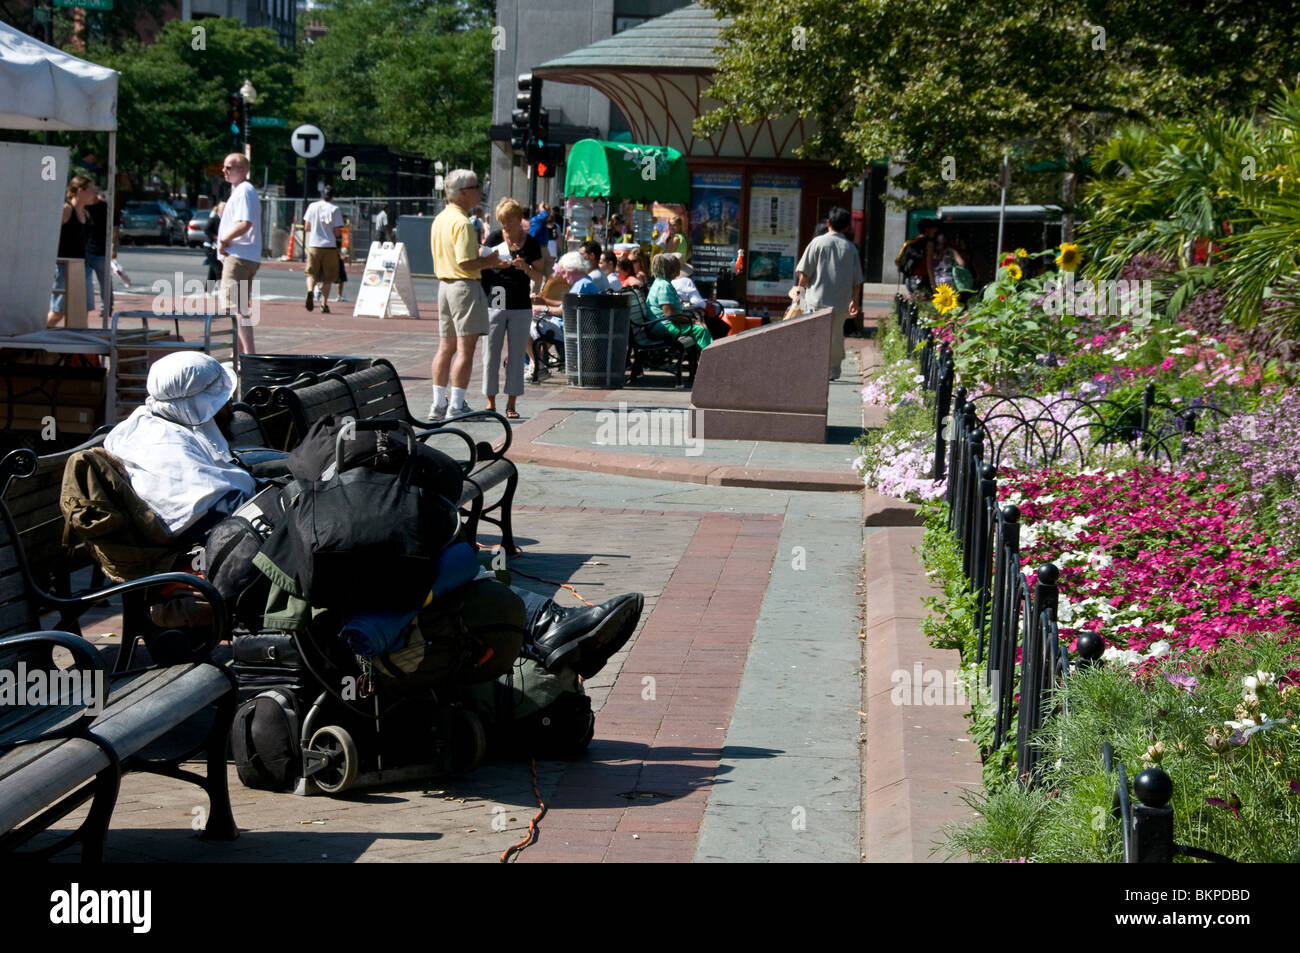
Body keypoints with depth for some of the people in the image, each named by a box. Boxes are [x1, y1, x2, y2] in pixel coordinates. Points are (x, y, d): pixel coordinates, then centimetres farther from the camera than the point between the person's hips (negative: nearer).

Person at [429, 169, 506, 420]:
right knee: (465, 348, -5)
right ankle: (456, 405, -6)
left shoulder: (440, 219, 13)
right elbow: (466, 263, -22)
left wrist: (482, 258, 15)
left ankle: (439, 404, 14)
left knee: (446, 347, 12)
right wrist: (489, 261, -7)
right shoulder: (462, 223, -16)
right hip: (466, 286, -9)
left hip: (444, 284, 9)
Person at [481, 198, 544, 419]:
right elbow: (482, 265, 5)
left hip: (521, 307, 1)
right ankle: (491, 403, 10)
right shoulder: (495, 238, 0)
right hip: (495, 304, -1)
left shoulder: (531, 243, 3)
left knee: (516, 356, 3)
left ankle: (511, 404, 10)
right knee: (491, 354, 1)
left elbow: (540, 276, 5)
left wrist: (525, 267, -15)